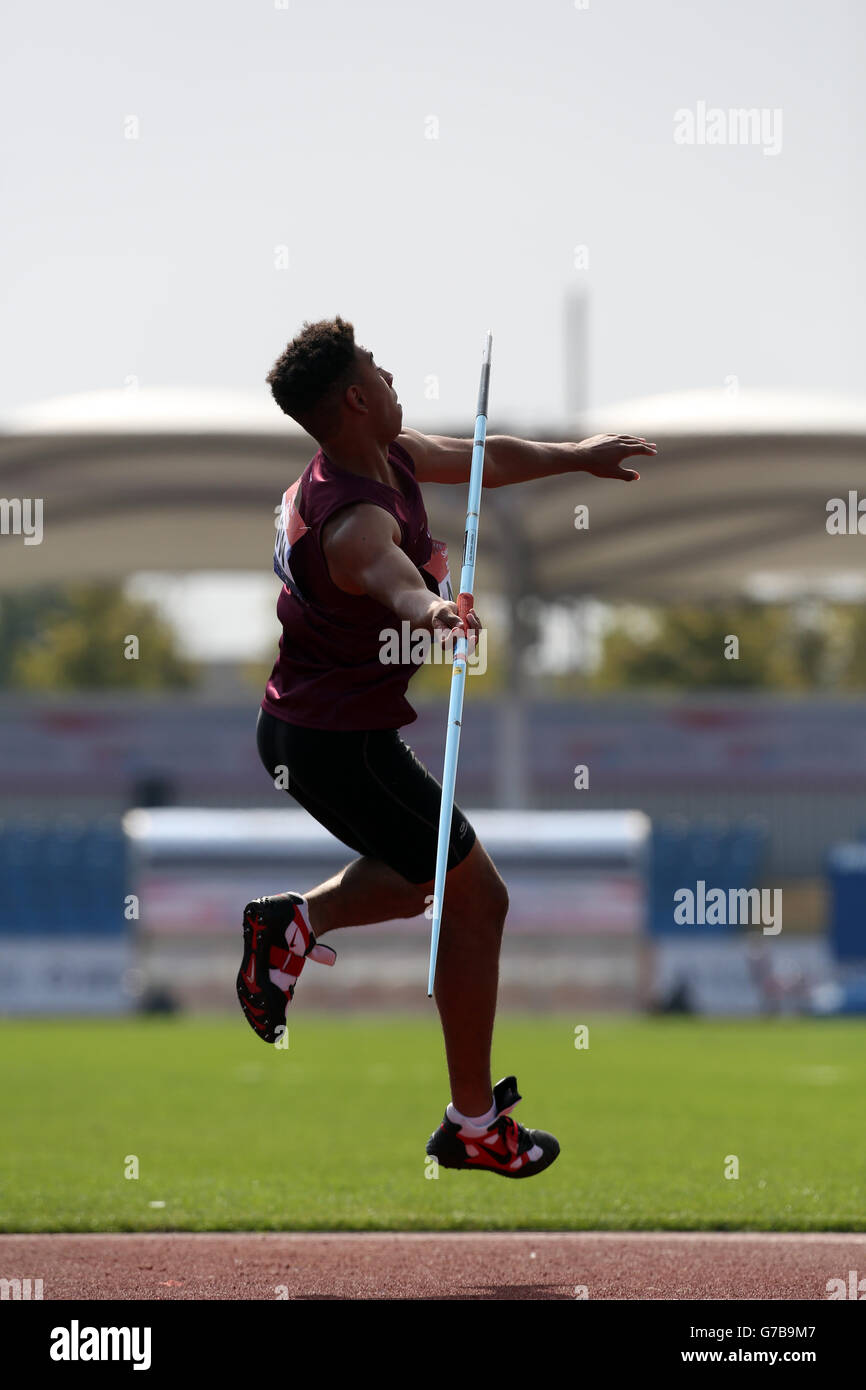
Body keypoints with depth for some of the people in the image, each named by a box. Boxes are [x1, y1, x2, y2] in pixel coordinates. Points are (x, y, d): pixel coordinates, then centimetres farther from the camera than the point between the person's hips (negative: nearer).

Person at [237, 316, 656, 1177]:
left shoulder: (388, 456, 1)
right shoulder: (354, 517, -30)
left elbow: (480, 459, 19)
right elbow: (385, 572, -54)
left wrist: (575, 456, 33)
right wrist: (428, 610, -76)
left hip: (297, 727, 10)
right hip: (343, 743, -10)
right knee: (476, 900, 2)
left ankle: (300, 920, 8)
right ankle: (474, 1123, 10)